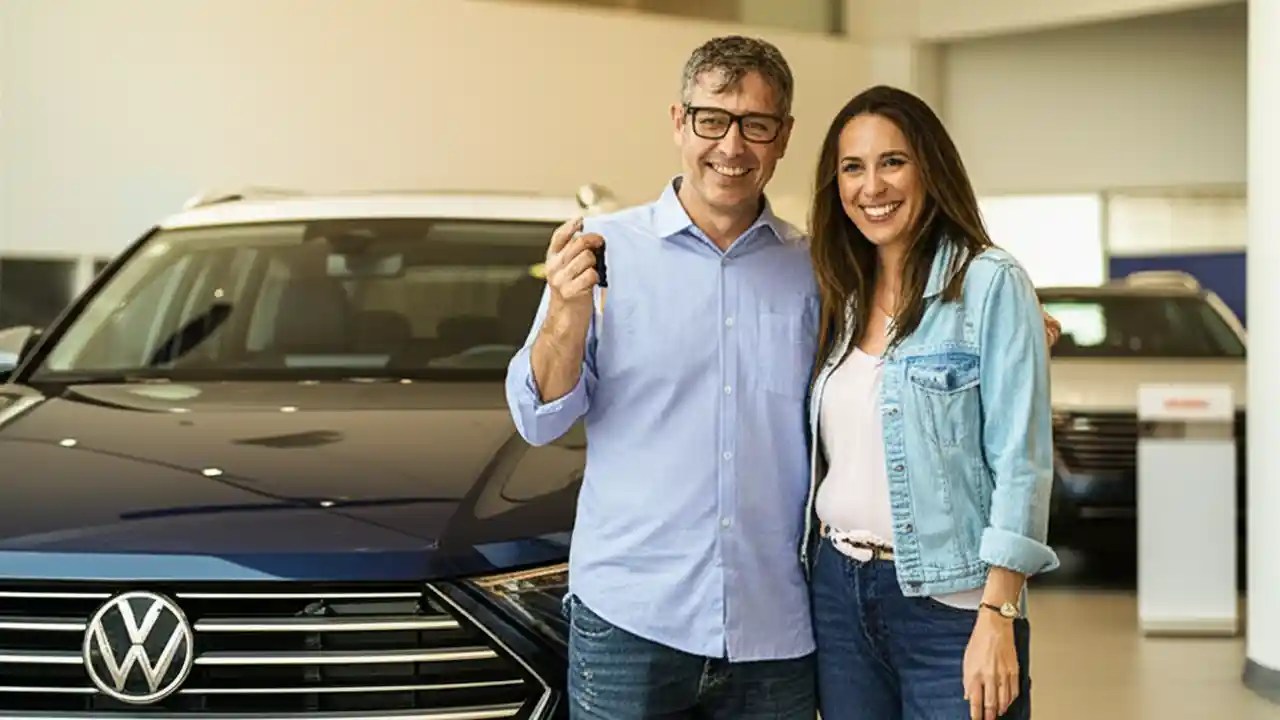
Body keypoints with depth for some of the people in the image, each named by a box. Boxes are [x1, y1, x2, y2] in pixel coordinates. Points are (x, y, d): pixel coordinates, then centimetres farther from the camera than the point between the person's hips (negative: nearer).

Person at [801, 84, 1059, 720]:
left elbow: (1021, 464, -12)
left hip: (947, 603, -5)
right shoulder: (842, 298, 10)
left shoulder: (991, 285, -8)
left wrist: (997, 620, -17)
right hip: (837, 593, 6)